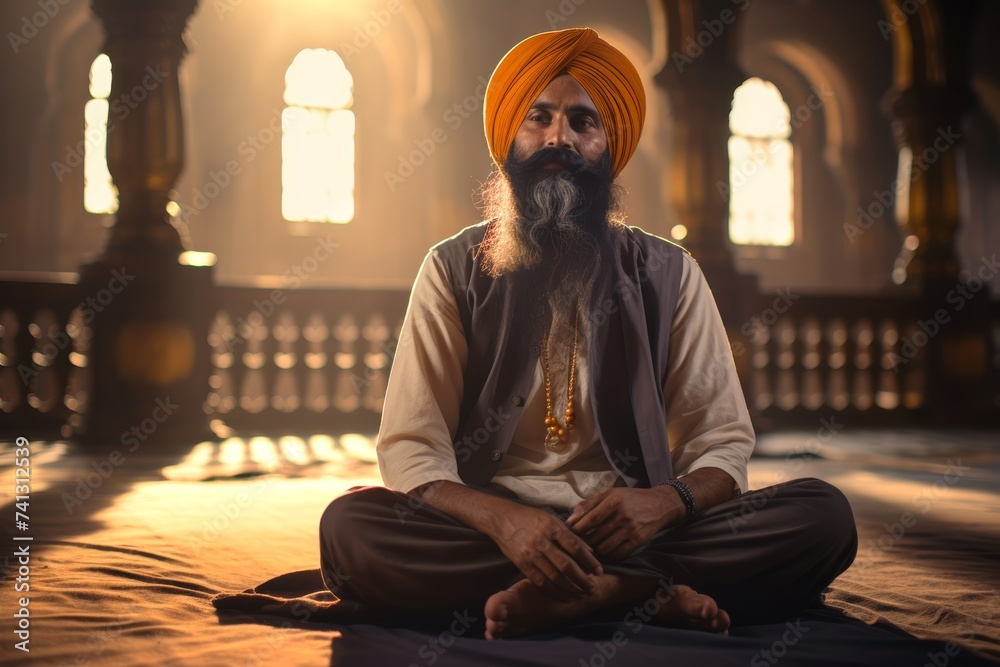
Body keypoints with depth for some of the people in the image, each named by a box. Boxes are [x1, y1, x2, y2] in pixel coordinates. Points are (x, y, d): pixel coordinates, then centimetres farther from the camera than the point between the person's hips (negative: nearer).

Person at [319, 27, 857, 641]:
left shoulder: (669, 275, 6)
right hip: (488, 528, -1)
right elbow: (410, 450, -4)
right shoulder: (454, 270, 3)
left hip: (631, 529, 1)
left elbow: (723, 442, 4)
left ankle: (561, 596, -27)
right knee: (349, 527, -31)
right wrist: (502, 519, -26)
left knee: (823, 516, -20)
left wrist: (666, 500, -20)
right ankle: (645, 591, -26)